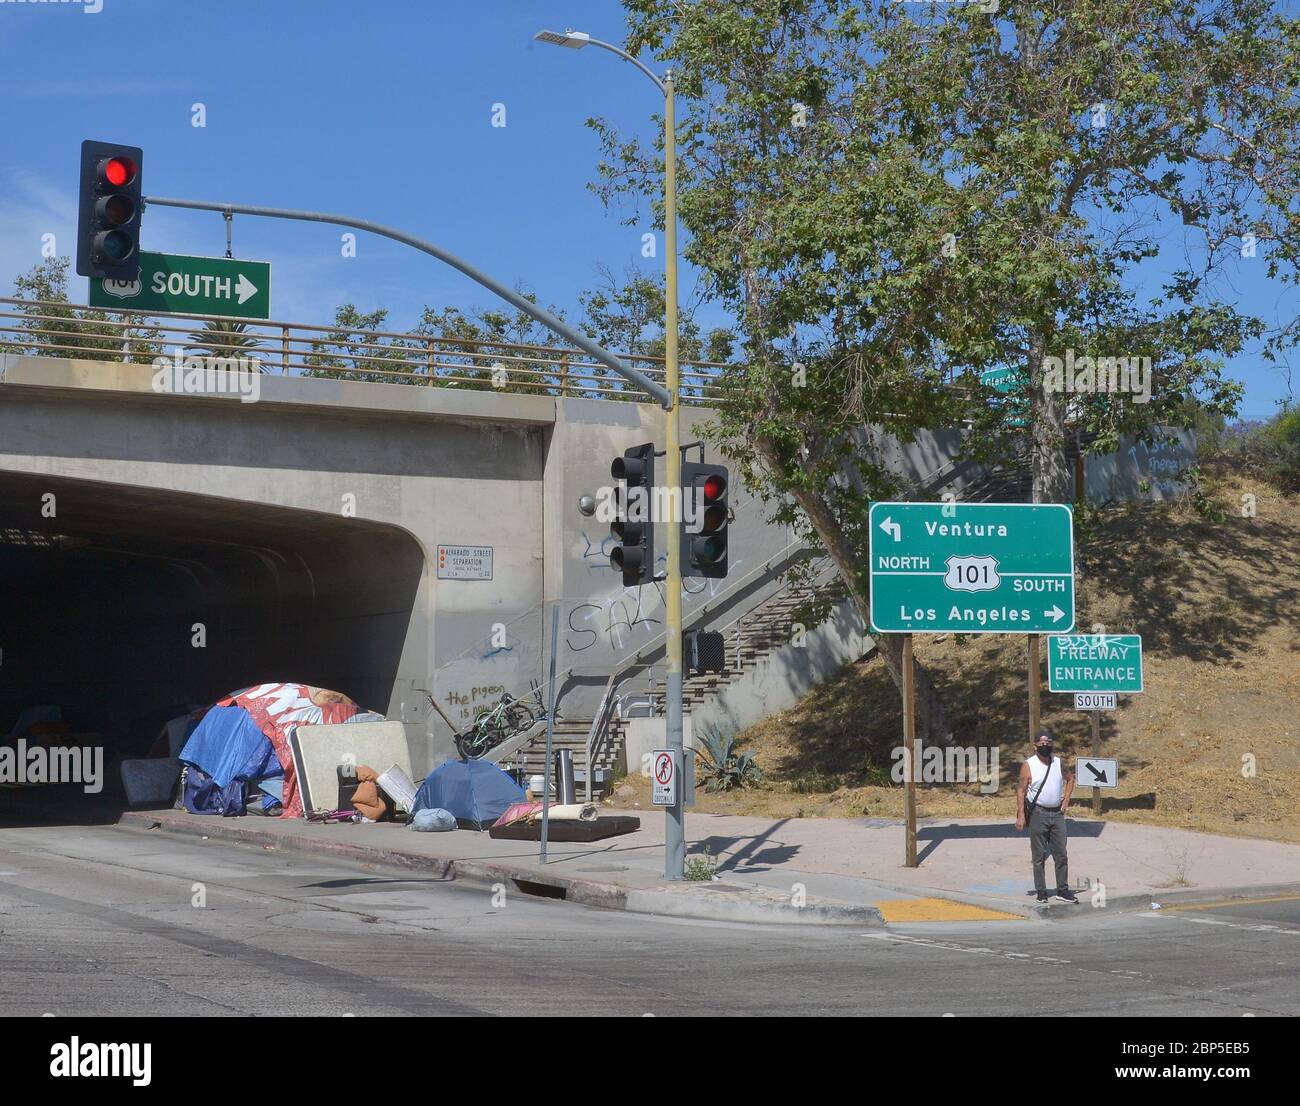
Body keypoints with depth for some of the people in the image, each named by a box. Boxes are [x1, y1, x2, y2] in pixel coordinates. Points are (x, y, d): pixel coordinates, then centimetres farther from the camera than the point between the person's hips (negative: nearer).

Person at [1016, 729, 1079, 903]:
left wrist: (1066, 799, 11)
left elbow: (1070, 778, 23)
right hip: (1038, 813, -4)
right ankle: (1041, 891, 8)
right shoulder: (1028, 766, -6)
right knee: (1039, 856, 2)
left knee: (1061, 854, 3)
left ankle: (1063, 890, 9)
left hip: (1057, 813, 4)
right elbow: (1021, 790, -7)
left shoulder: (1058, 763, 6)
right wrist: (1021, 815, -14)